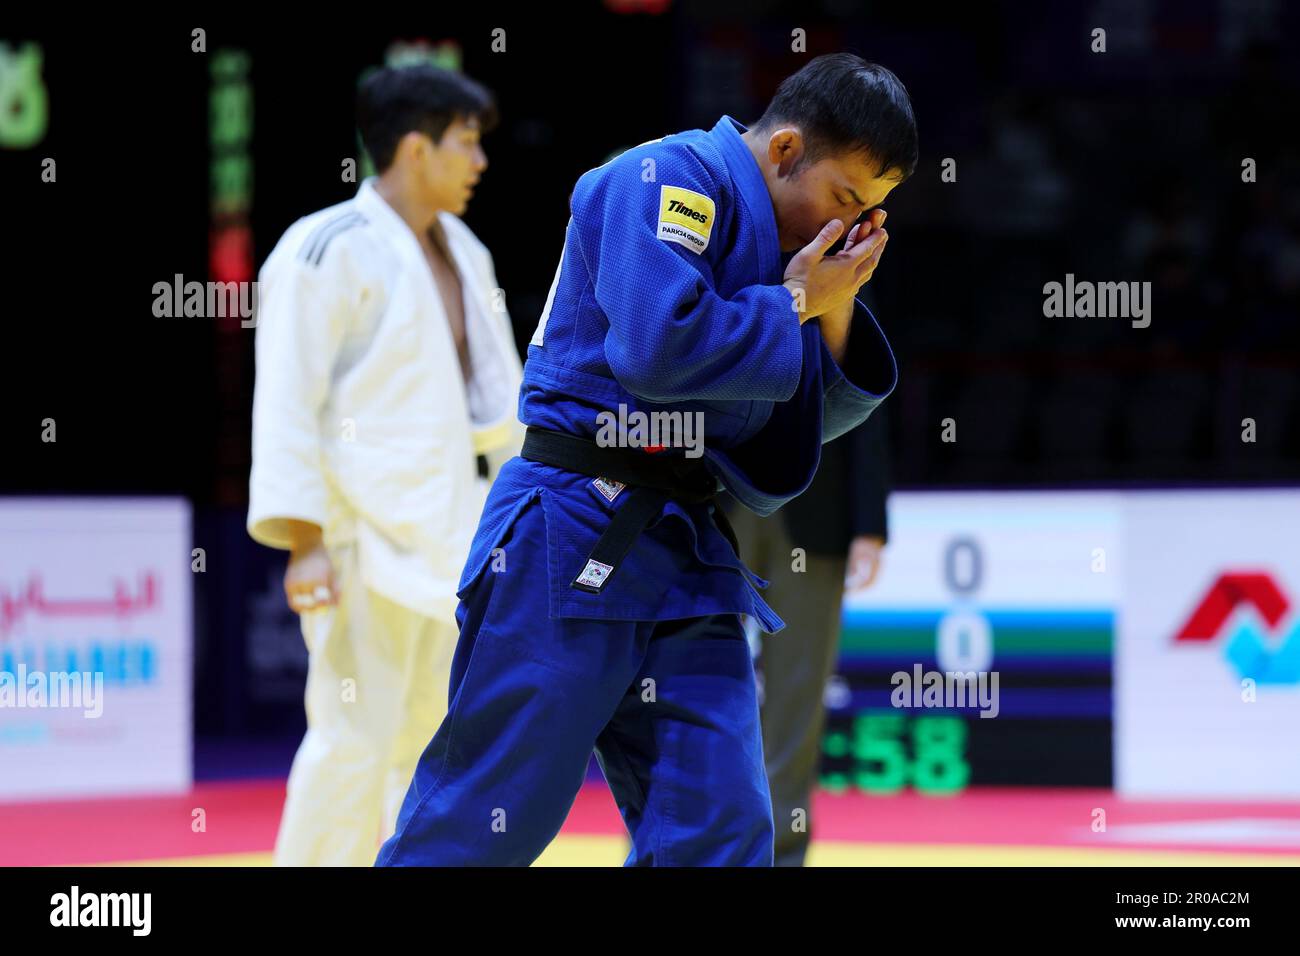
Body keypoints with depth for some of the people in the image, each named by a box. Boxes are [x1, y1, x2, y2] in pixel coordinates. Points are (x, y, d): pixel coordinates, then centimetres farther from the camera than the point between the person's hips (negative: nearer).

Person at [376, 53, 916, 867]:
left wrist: (836, 313, 3)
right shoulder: (670, 180, -10)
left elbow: (790, 426, 18)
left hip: (687, 555, 8)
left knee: (722, 831, 3)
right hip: (570, 547, -8)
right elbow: (659, 343, -26)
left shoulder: (774, 239, 16)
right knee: (480, 829, -5)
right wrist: (795, 305, -12)